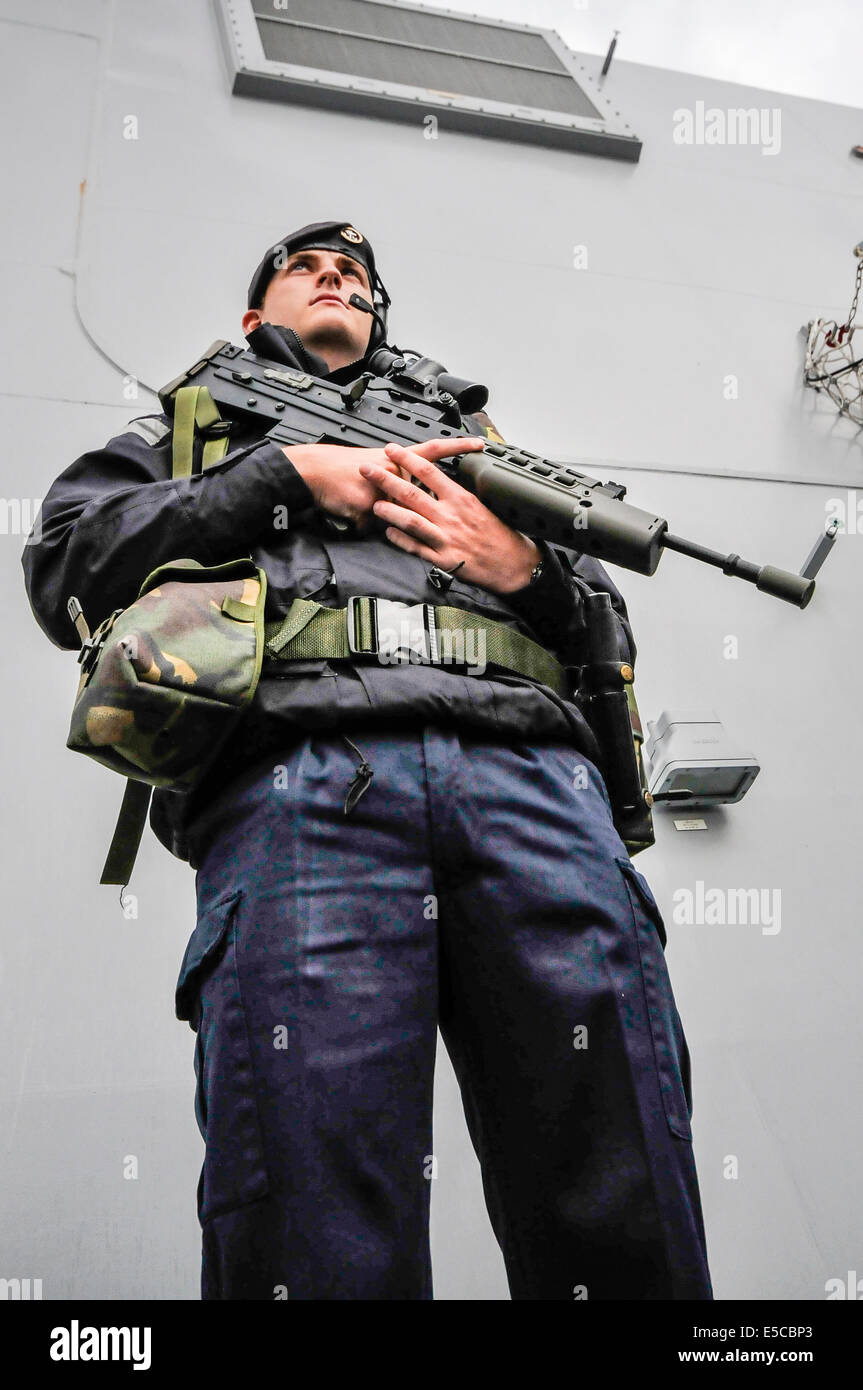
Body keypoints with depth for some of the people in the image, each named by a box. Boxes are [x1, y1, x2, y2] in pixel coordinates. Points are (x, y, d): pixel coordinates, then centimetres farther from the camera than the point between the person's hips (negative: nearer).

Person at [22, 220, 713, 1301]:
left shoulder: (463, 430, 38)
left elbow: (611, 627, 32)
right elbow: (67, 569, 12)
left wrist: (525, 568, 7)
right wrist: (288, 473, 5)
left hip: (527, 761, 3)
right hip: (299, 778, -2)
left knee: (629, 1226, -9)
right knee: (313, 1237, -16)